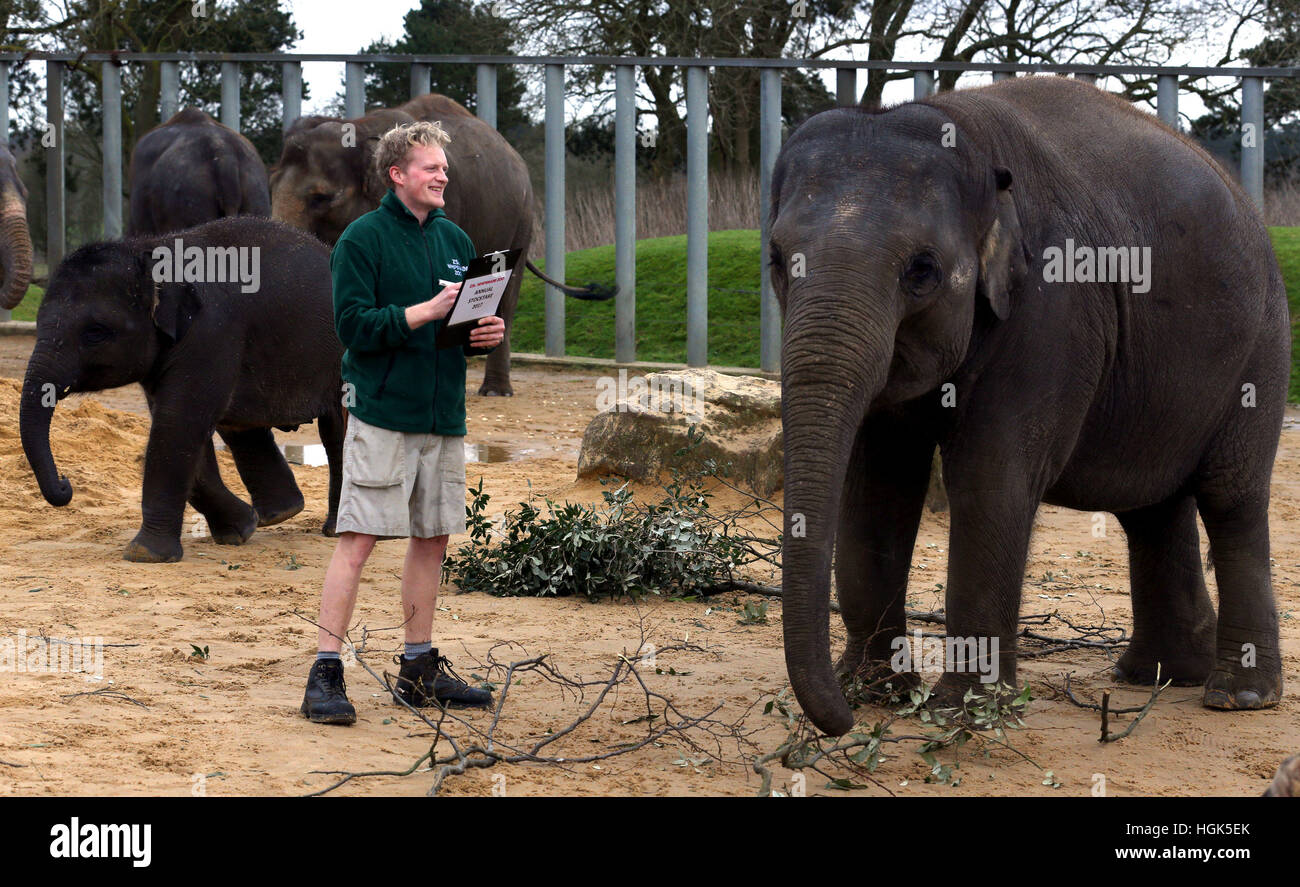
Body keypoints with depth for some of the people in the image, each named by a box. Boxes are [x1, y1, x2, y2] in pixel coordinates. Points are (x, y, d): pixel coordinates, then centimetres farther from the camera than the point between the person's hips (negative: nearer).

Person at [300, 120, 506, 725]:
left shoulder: (455, 240, 14)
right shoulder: (363, 238, -6)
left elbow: (472, 319, 21)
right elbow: (355, 324, -14)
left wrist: (490, 332, -1)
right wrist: (429, 311, -19)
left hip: (444, 414, 7)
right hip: (382, 411, -7)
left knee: (432, 538, 11)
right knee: (358, 539, -9)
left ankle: (419, 669, 20)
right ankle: (325, 673, -7)